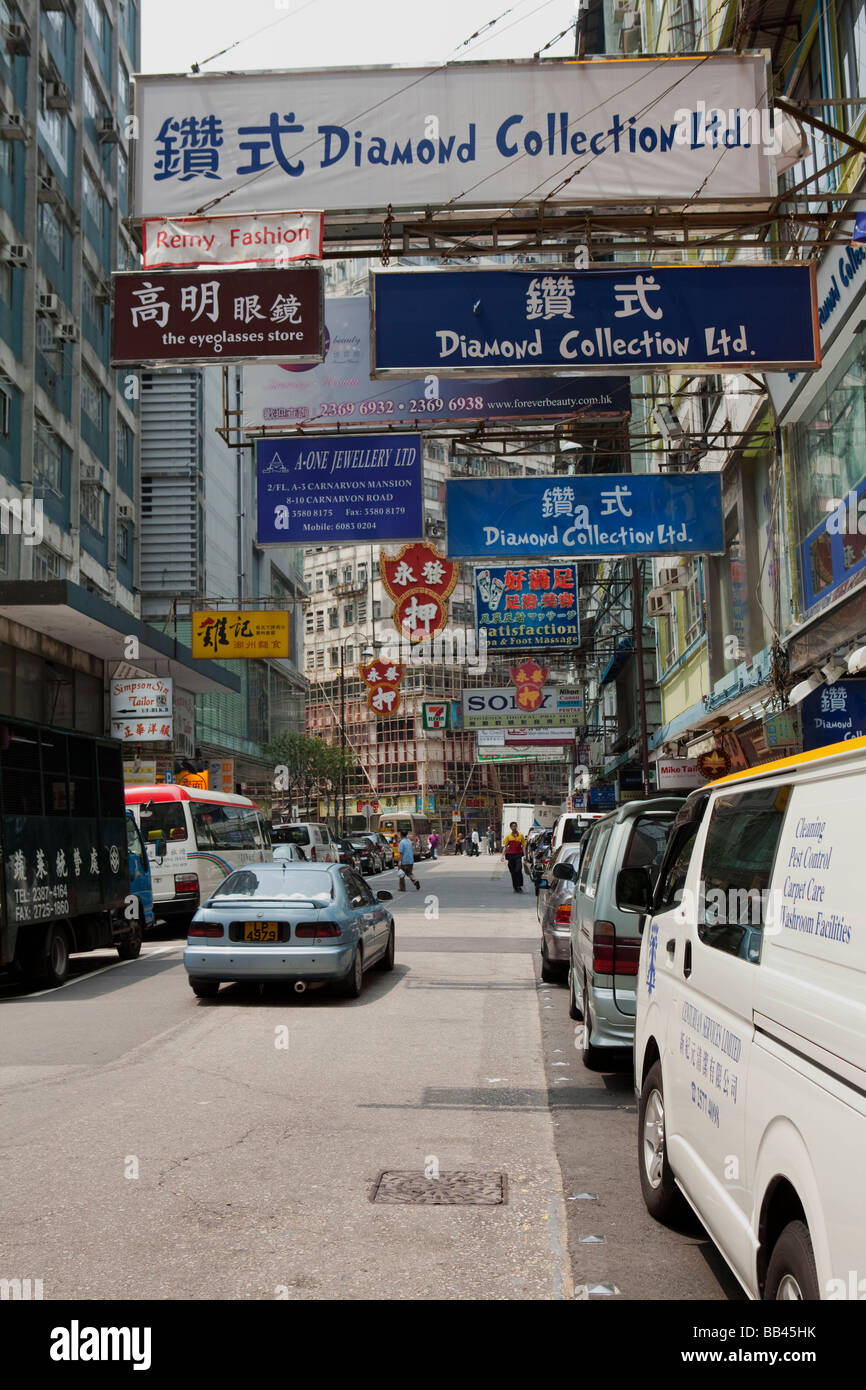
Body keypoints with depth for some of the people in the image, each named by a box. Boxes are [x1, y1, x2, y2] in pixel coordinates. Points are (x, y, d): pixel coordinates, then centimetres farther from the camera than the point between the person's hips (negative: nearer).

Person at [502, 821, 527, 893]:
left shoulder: (520, 835, 6)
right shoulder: (508, 836, 7)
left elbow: (523, 846, 7)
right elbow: (505, 846, 6)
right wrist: (503, 855, -5)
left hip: (518, 855, -2)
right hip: (510, 855, 2)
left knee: (518, 870, -16)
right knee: (512, 872, 5)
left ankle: (519, 886, -10)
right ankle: (515, 887, 15)